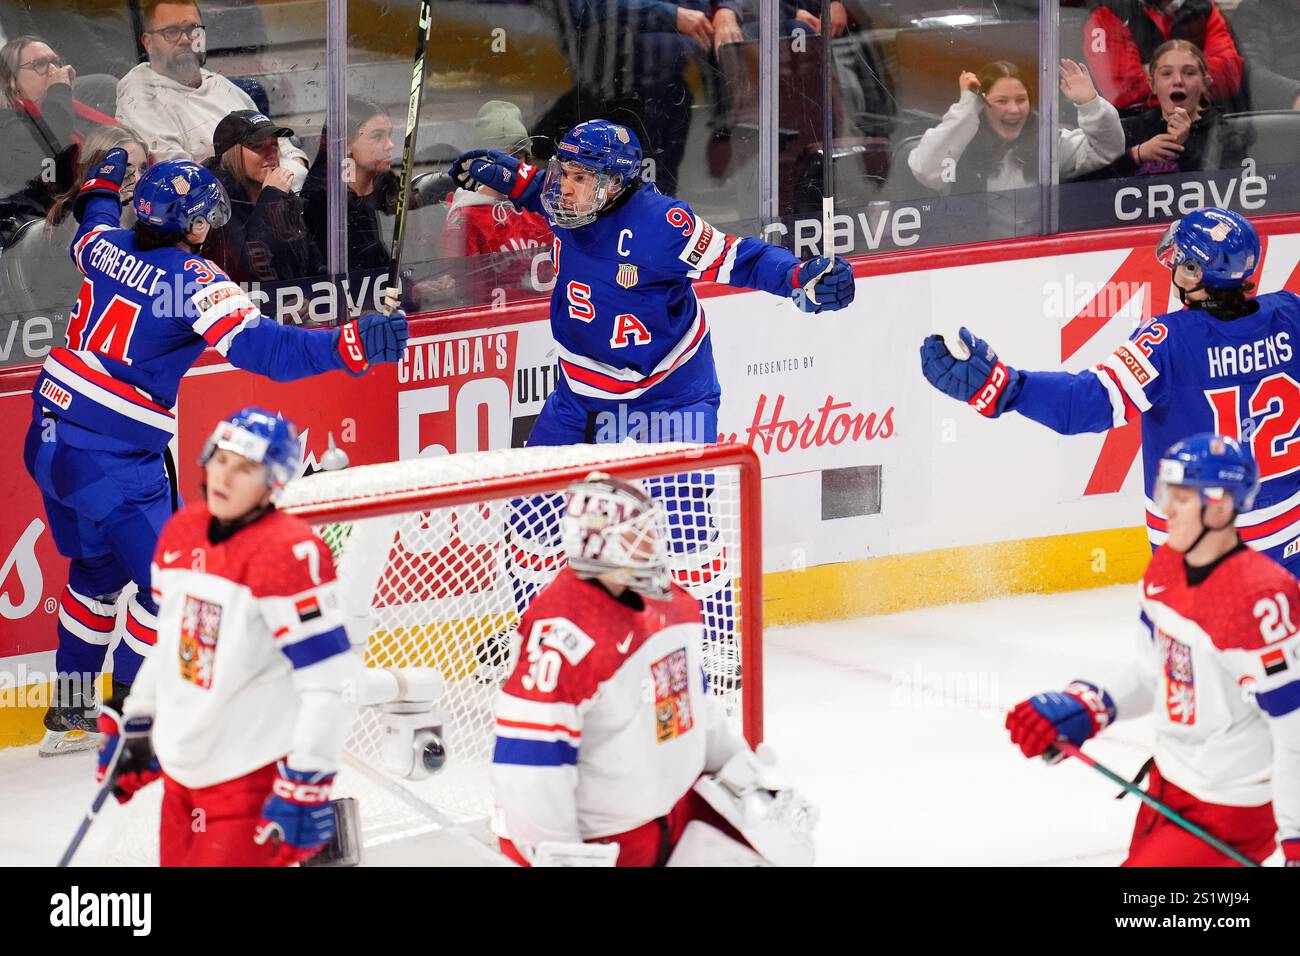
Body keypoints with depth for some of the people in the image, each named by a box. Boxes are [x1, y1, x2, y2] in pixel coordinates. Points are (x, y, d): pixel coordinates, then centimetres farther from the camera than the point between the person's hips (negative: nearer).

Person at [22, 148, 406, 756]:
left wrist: (103, 186, 51)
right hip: (114, 456, -9)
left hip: (49, 438, 9)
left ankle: (69, 713, 30)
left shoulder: (107, 244, 5)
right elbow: (263, 348, -28)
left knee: (97, 569, 23)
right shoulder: (194, 282, -17)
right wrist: (350, 345, -35)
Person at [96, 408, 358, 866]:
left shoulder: (288, 553, -20)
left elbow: (328, 680, -21)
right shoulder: (181, 533, 5)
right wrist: (135, 728, 22)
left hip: (255, 780, -8)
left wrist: (306, 788, -22)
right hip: (183, 772, 8)